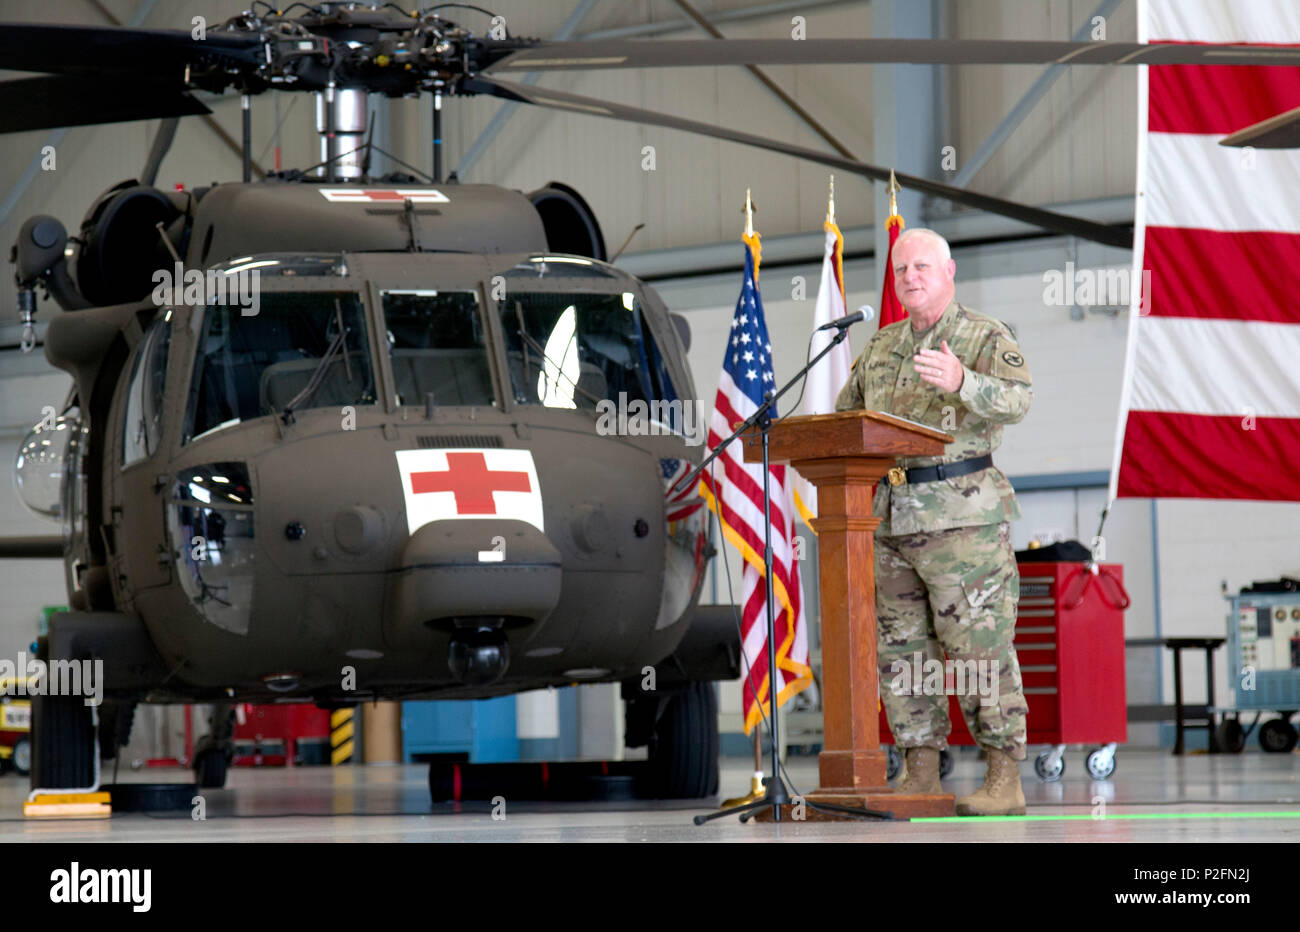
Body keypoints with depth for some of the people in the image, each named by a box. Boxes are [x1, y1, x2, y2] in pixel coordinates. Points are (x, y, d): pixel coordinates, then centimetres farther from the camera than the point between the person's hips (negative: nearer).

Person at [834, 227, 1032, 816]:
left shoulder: (987, 339, -1)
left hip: (962, 514, -7)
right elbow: (846, 415, 28)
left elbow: (1016, 400, -19)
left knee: (979, 647, -8)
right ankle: (921, 777, 11)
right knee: (900, 649, 5)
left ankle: (1005, 779, -5)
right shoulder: (881, 347, 19)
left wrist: (961, 384, -37)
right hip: (889, 518, 7)